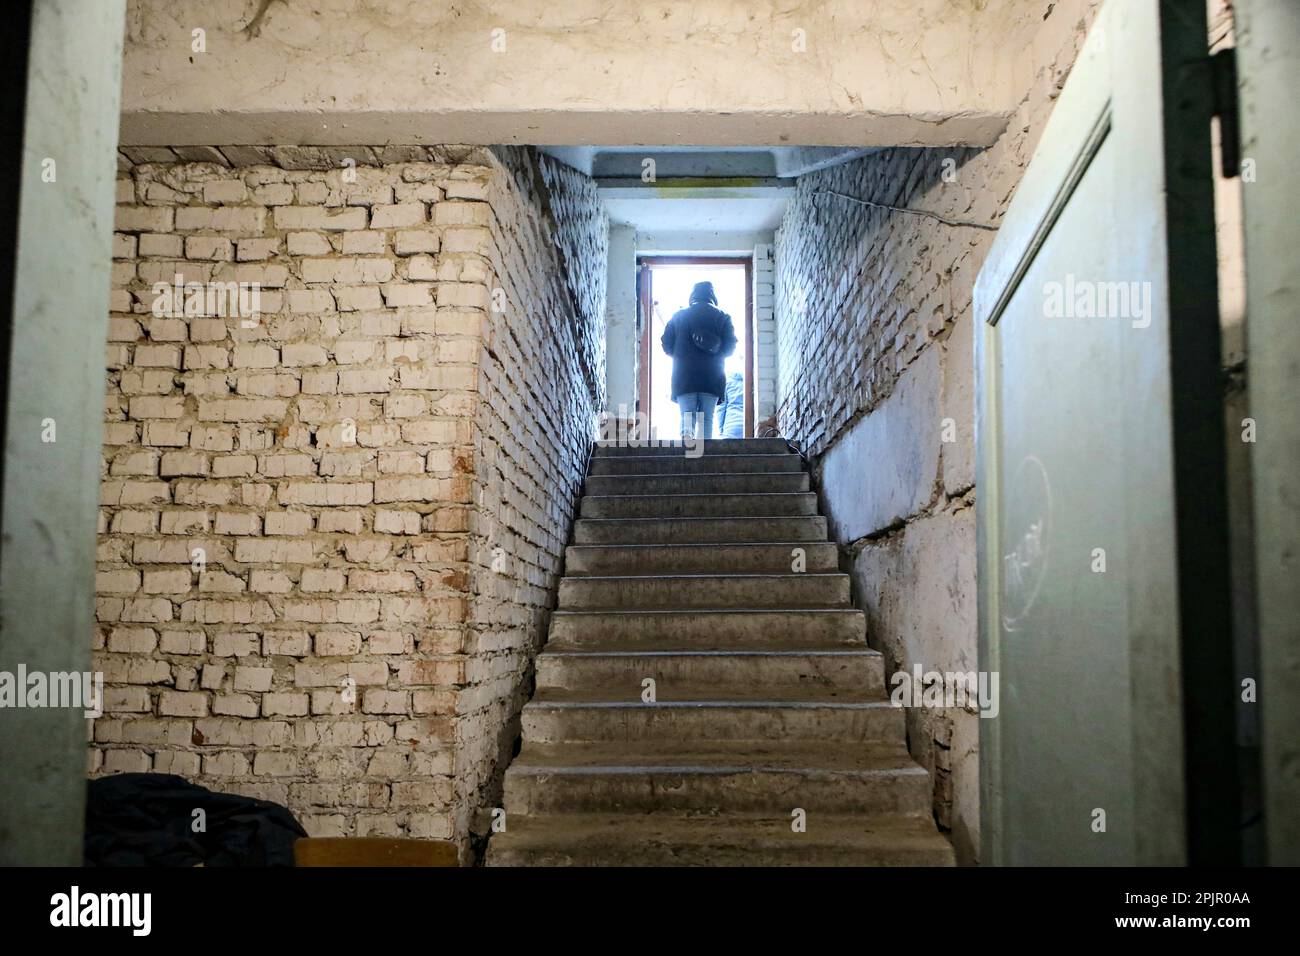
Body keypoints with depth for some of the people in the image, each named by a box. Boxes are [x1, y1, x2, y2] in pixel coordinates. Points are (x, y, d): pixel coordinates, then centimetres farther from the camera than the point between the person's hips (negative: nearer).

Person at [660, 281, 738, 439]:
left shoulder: (678, 316, 7)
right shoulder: (722, 317, 5)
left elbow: (667, 344, 6)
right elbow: (730, 347, 2)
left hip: (683, 376, 0)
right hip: (712, 377, 0)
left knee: (687, 414, 3)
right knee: (706, 418, 6)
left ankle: (687, 433, -26)